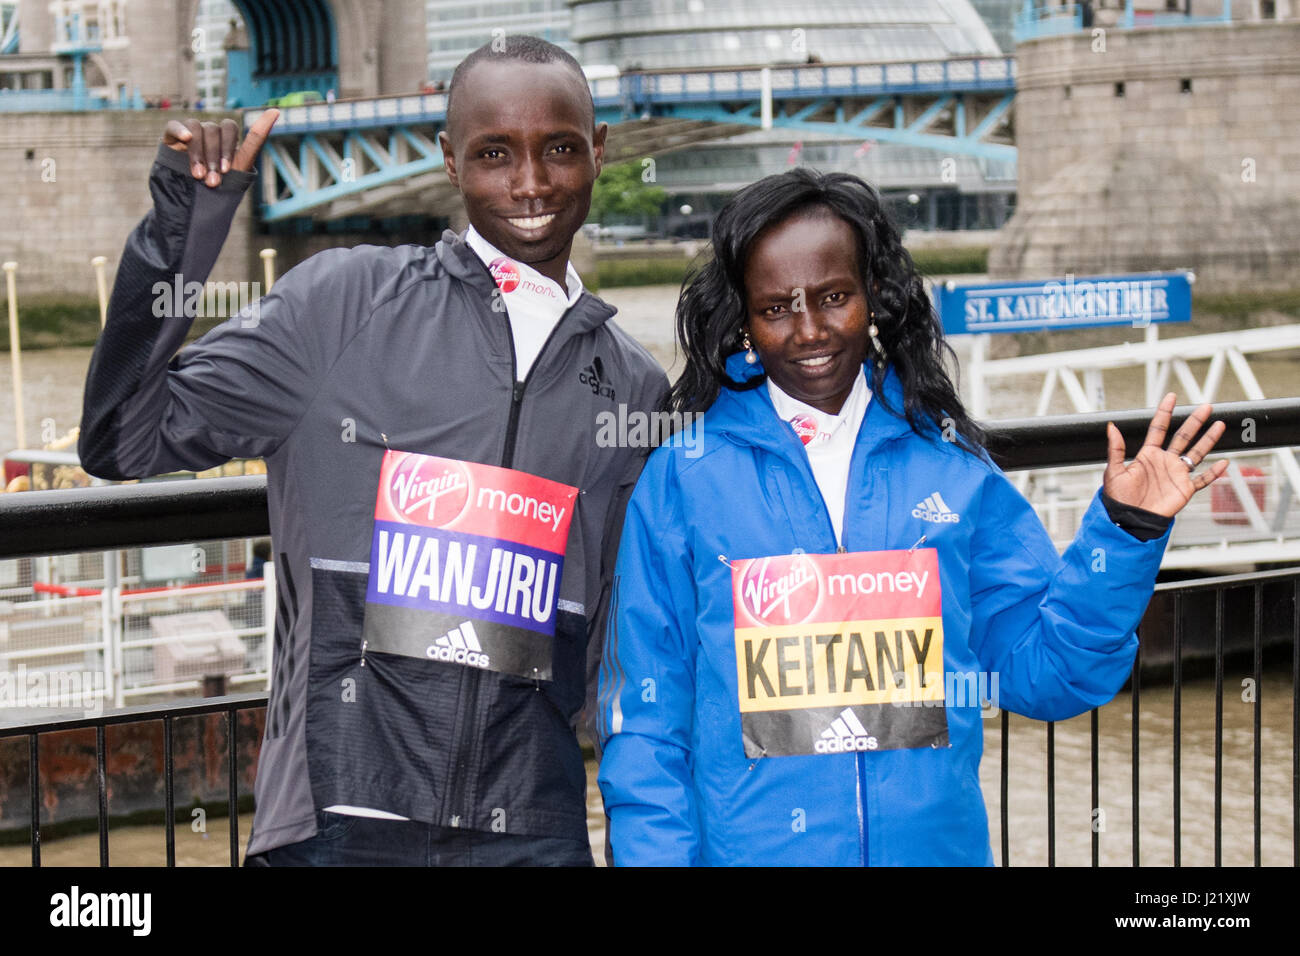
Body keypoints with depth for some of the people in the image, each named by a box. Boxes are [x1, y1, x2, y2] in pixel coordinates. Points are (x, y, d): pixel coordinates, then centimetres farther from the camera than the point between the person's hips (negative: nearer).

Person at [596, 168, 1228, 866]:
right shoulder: (682, 480, -3)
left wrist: (1125, 530, -6)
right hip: (746, 848, -2)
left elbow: (1046, 673, 5)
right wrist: (657, 857, -11)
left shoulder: (952, 469, 2)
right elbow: (645, 723, -2)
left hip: (939, 847, 2)